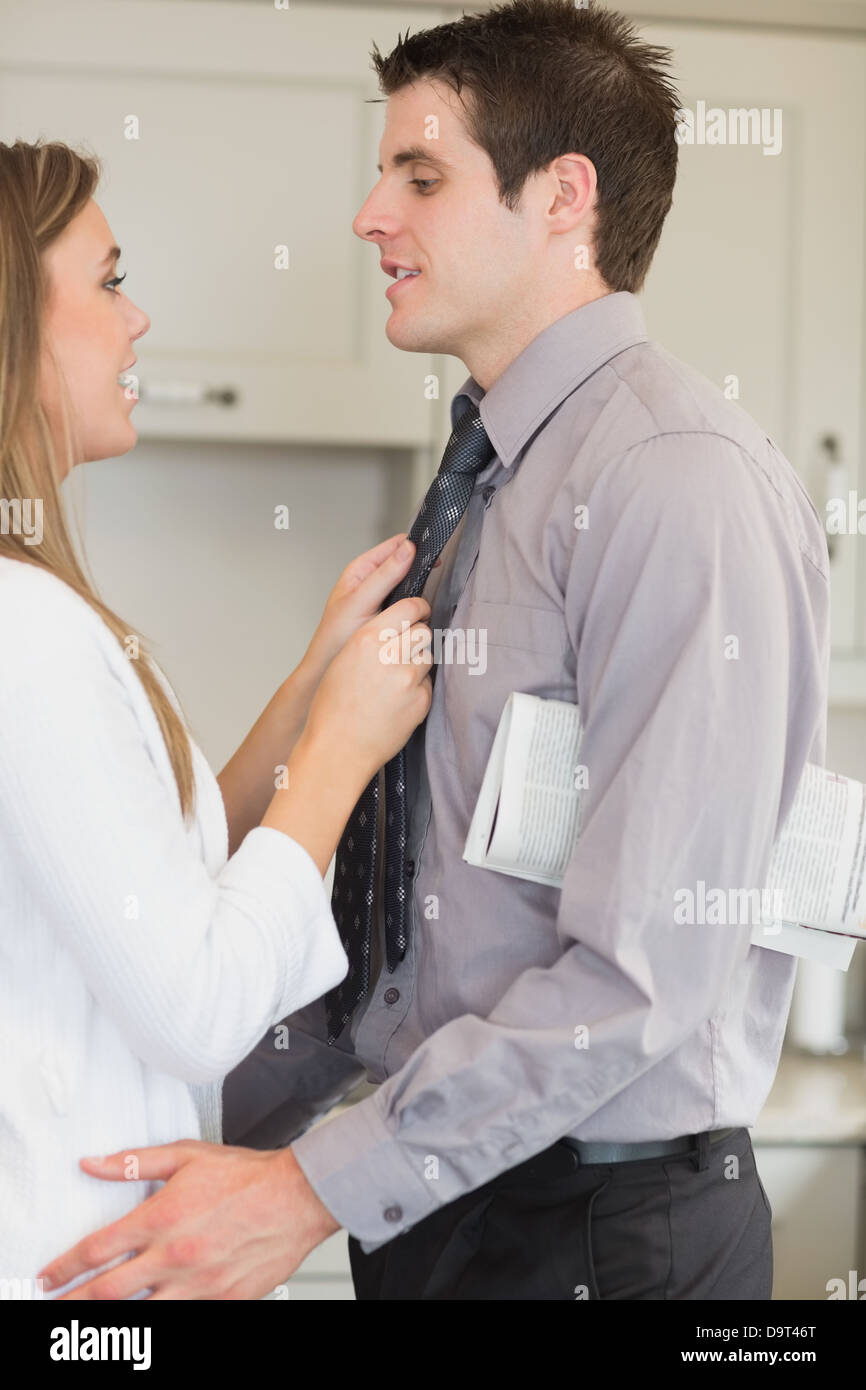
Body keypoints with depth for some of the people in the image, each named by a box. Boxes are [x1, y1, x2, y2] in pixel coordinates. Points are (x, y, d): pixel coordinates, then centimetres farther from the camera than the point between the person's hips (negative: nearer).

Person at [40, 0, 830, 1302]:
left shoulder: (681, 482, -18)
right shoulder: (486, 479, 11)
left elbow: (648, 971, -23)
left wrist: (317, 1190, -21)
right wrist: (227, 1135, 8)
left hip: (600, 1228, -8)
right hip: (436, 1194, 8)